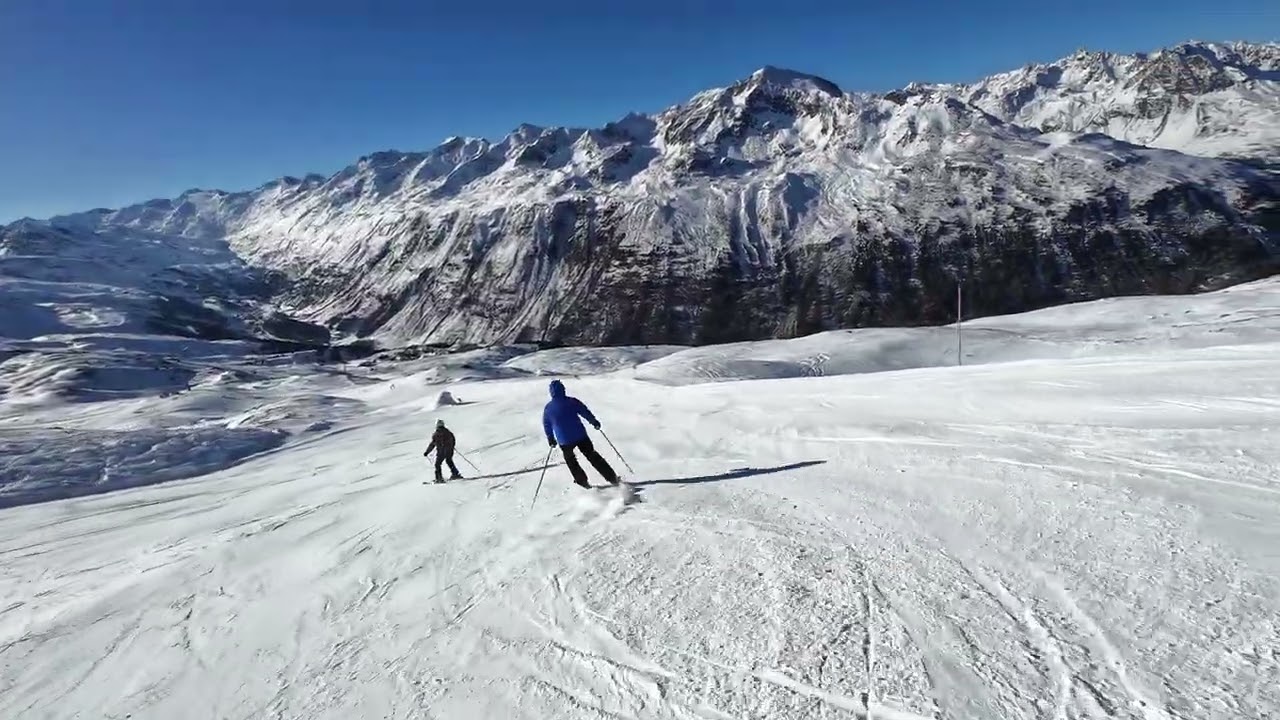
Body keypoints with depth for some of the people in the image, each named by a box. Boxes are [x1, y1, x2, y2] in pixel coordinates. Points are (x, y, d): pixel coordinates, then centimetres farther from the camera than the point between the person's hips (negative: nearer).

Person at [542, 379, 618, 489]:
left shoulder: (548, 408, -1)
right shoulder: (572, 402, -8)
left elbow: (547, 426, 9)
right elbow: (586, 412, -2)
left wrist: (550, 439, 24)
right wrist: (594, 422, 15)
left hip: (564, 441, 0)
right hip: (580, 436, 0)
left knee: (570, 459, 28)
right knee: (593, 456, 14)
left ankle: (582, 481, 32)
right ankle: (612, 477, 11)